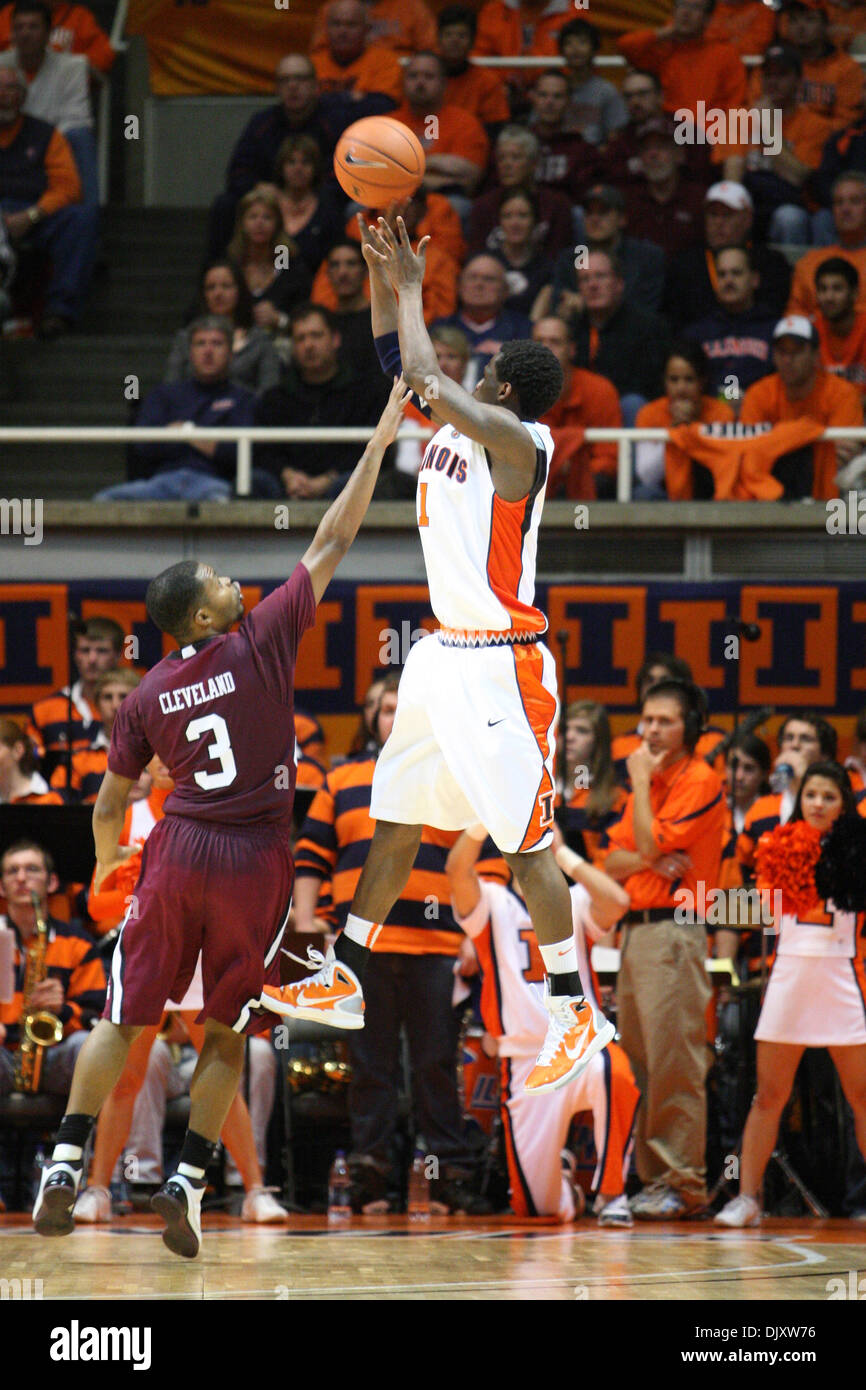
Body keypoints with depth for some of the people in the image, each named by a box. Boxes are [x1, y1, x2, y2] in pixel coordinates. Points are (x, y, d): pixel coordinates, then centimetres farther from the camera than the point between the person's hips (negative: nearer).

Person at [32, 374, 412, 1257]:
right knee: (226, 1034, 8)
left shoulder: (145, 697, 3)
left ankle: (64, 1167, 2)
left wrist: (107, 861, 33)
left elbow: (111, 803, 11)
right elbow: (330, 545, -3)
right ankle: (186, 1183, 1)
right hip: (256, 860, -2)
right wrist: (381, 438, 2)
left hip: (178, 854, 2)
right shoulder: (261, 644, -5)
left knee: (123, 1018, 9)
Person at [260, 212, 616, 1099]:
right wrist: (381, 270, 6)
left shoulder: (517, 442, -17)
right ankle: (343, 982, 23)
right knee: (395, 818, 14)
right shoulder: (457, 424, 8)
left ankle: (576, 1015, -3)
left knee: (525, 844, -8)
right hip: (445, 655, 10)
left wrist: (411, 289, -11)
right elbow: (401, 362, 19)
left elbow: (425, 375, -25)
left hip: (500, 667, -10)